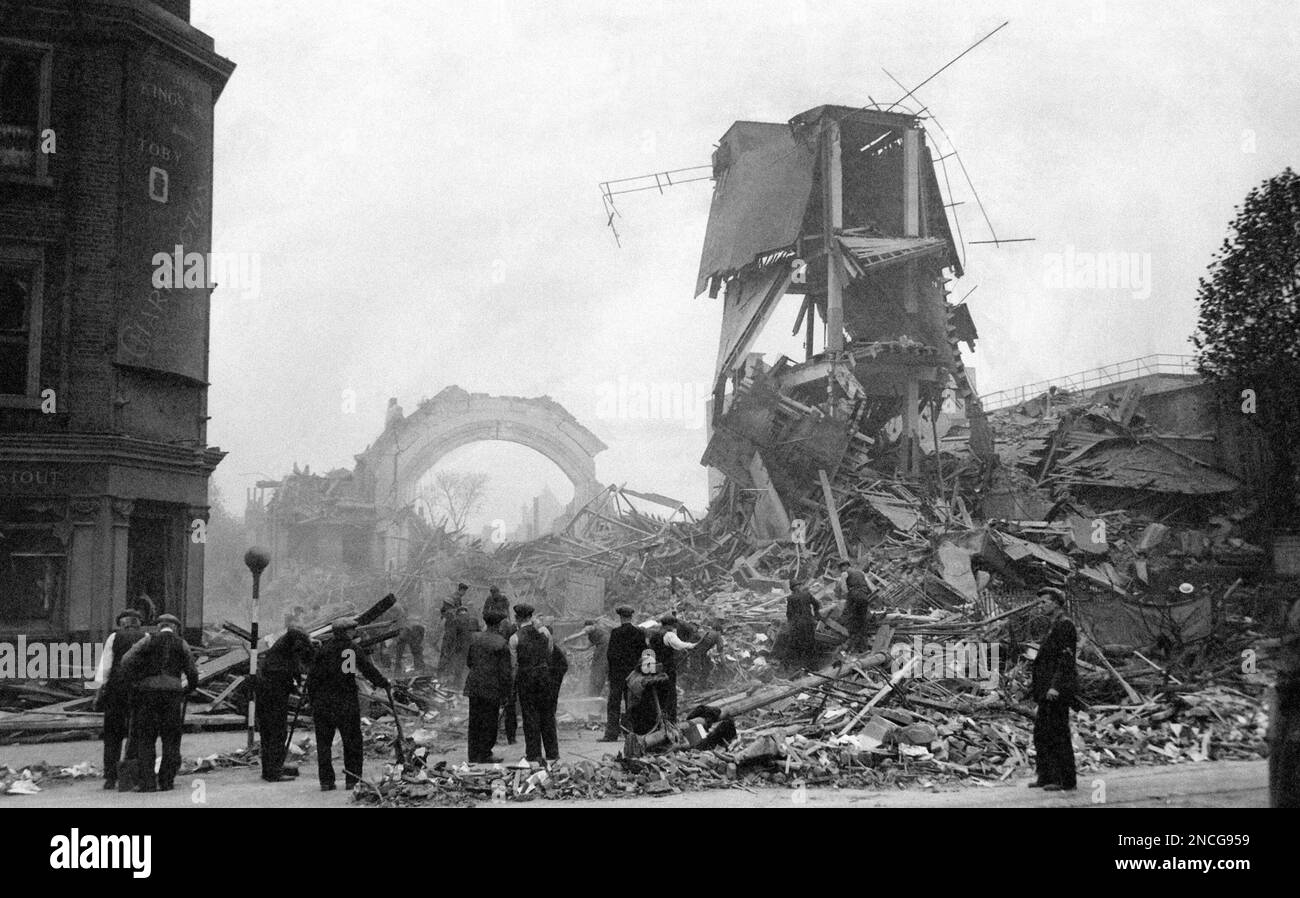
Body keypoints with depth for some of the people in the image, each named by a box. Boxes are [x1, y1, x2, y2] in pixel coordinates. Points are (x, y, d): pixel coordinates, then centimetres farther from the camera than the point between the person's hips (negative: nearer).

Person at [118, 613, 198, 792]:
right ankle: (166, 781, 6)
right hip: (173, 692, 1)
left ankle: (148, 782, -3)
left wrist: (137, 681, 2)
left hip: (148, 692, -1)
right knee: (171, 739, 10)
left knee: (145, 739, 5)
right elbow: (192, 673, 8)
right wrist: (188, 690, 25)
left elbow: (127, 660, -8)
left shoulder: (149, 640, 6)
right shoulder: (181, 645, 10)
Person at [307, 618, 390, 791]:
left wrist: (313, 700, 11)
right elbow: (369, 670, -2)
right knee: (352, 742, 9)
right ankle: (352, 780, 7)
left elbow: (312, 678, 3)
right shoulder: (354, 649, -3)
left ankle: (326, 781, 8)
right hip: (346, 703, -2)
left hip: (322, 703, 2)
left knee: (323, 742, 9)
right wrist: (382, 682, 15)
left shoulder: (322, 650, 3)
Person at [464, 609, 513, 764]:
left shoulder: (474, 638, 2)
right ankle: (484, 755, 9)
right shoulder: (502, 644, -12)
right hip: (492, 687, -5)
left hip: (474, 686, 5)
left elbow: (468, 662, 11)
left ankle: (473, 755, 18)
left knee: (475, 722, 12)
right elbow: (505, 672, -10)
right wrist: (506, 693, -2)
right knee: (489, 722, 5)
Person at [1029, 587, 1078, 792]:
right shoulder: (1053, 626, 18)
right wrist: (1036, 679, 19)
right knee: (1041, 732, 12)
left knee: (1058, 733, -6)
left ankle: (1066, 780, -1)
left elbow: (1066, 659, -19)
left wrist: (1055, 686, -24)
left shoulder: (1065, 625, -12)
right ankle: (1046, 776, 18)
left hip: (1058, 689, -10)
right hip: (1048, 688, 10)